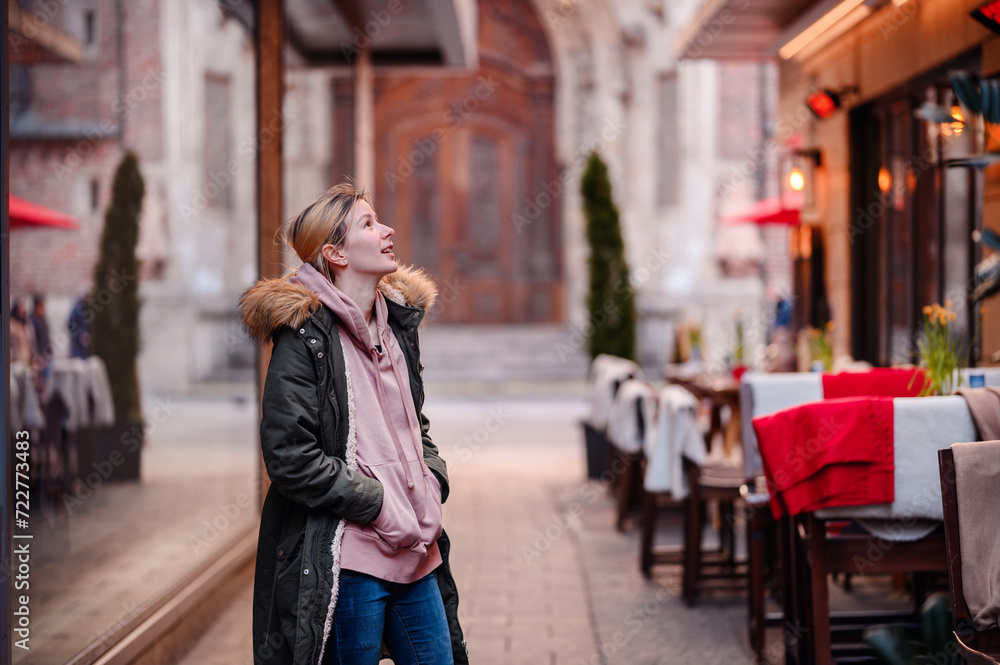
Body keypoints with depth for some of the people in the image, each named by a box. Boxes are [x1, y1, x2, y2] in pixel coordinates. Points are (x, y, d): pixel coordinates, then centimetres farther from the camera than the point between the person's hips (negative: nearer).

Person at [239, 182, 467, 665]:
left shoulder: (398, 321, 13)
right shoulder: (304, 334, -10)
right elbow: (289, 457, -15)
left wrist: (432, 488, 6)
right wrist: (380, 504, -14)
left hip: (418, 552, 7)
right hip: (347, 560, -7)